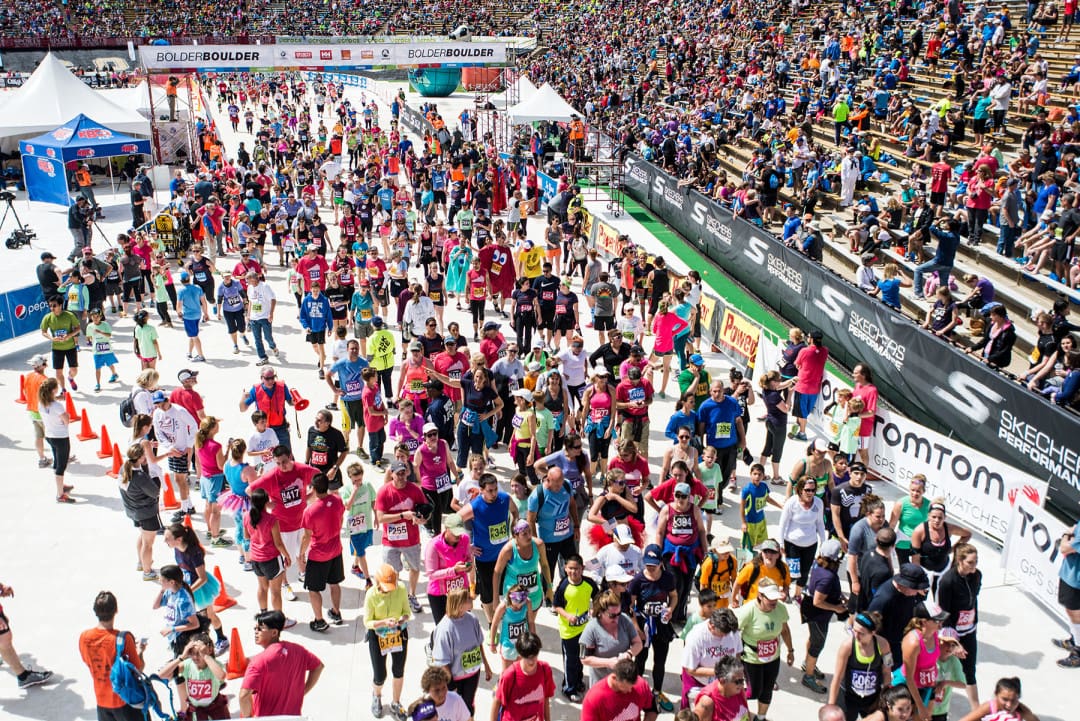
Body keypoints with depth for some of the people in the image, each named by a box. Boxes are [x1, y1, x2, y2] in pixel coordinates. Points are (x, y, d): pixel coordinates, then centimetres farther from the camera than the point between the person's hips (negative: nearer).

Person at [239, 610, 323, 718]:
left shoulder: (260, 661, -24)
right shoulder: (297, 650, -4)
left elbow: (244, 696, -31)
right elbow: (318, 666, 11)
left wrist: (247, 717, -14)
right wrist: (302, 692, 13)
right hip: (293, 716, 7)